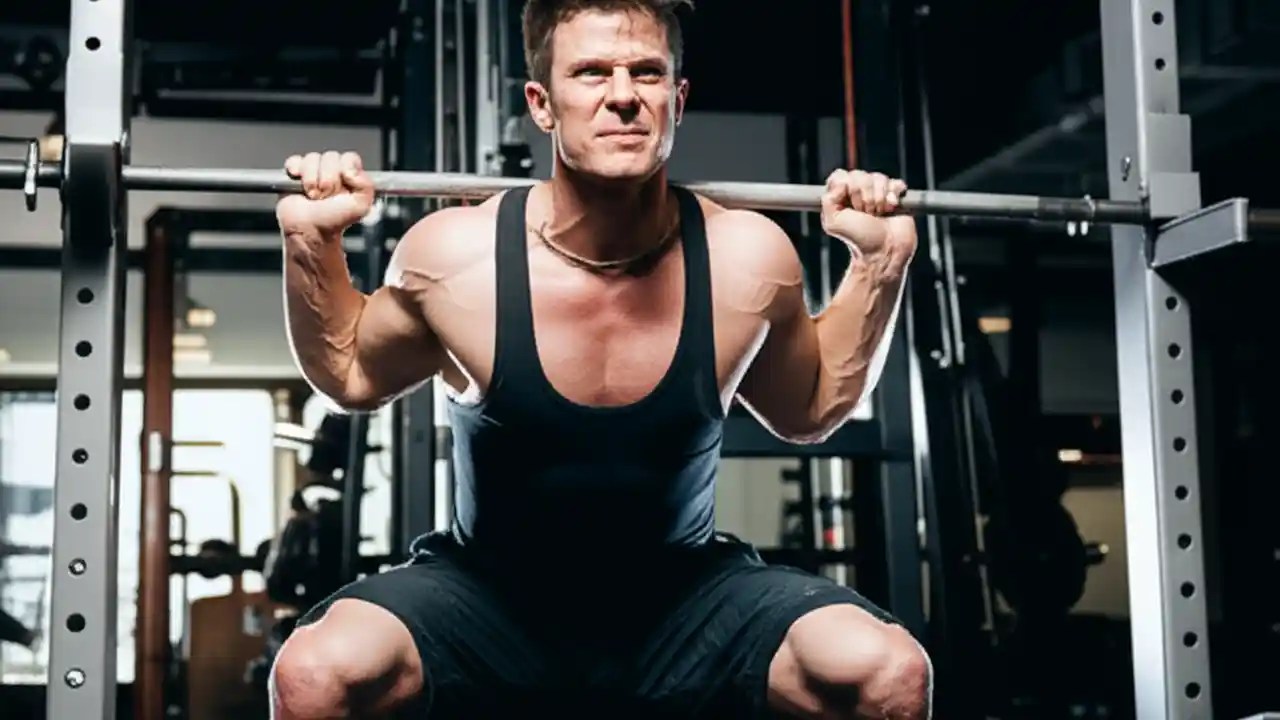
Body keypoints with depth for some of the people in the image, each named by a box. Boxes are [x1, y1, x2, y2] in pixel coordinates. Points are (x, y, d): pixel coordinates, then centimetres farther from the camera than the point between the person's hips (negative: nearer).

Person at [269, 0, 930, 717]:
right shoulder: (454, 256, -16)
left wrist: (881, 263, -4)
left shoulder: (747, 260, -13)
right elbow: (351, 377, 6)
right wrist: (312, 245, -9)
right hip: (486, 598, -1)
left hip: (687, 597, 1)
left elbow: (811, 410, 8)